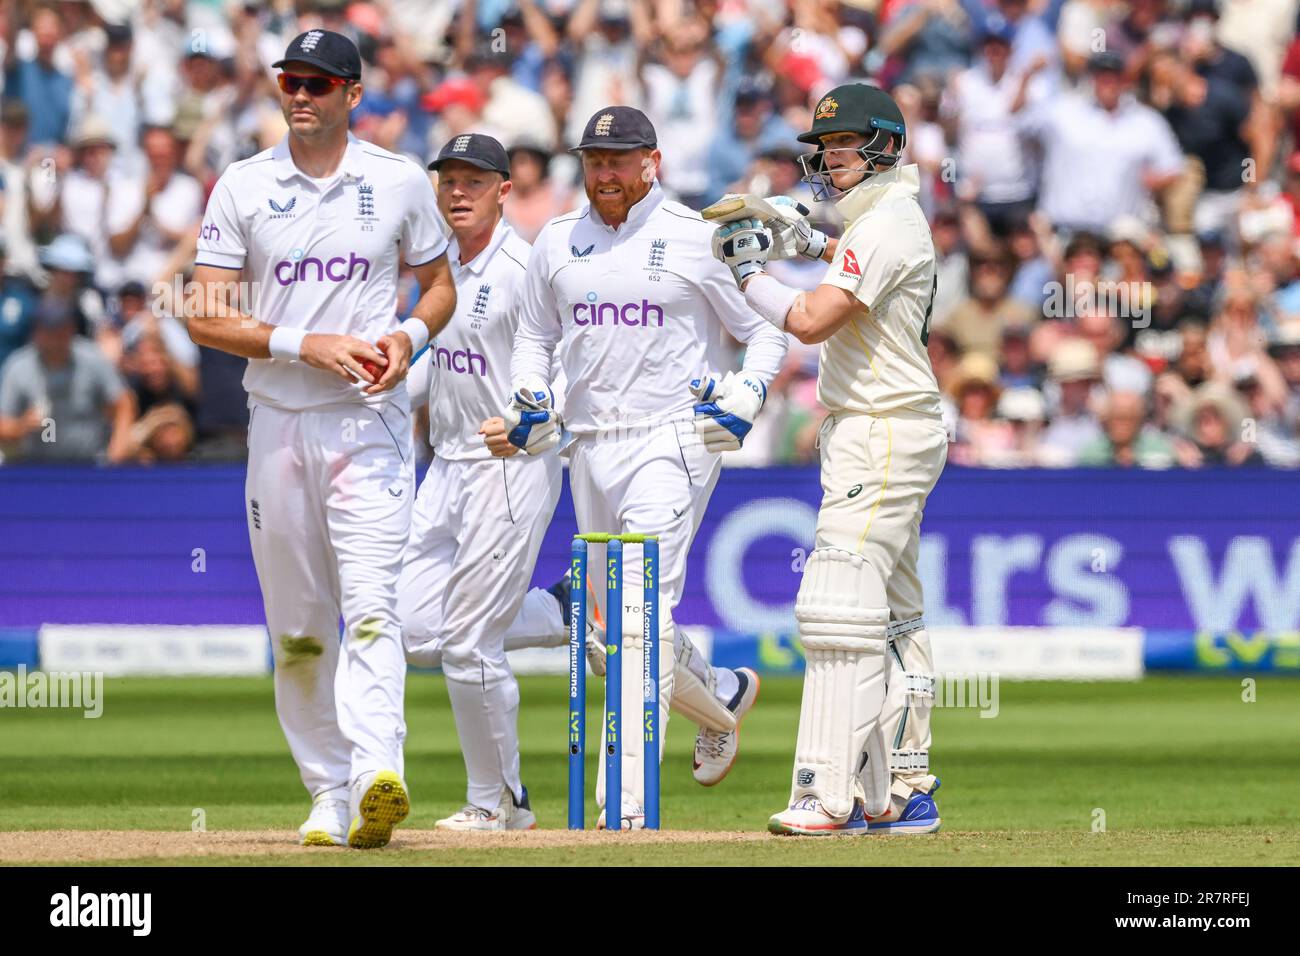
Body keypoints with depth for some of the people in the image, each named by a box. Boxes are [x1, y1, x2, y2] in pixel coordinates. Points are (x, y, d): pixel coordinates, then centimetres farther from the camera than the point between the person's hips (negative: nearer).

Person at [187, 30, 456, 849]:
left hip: (371, 421, -2)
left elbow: (440, 284, 16)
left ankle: (377, 777, -32)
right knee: (297, 626, 6)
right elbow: (206, 317, 0)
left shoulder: (400, 183, 5)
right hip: (278, 420, 2)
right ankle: (329, 797, 15)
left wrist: (409, 336, -6)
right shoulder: (242, 189, 4)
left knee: (371, 603, -18)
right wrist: (305, 344, -13)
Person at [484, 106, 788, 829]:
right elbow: (535, 339, 24)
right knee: (613, 634, 10)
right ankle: (725, 695, 39)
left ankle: (626, 805, -20)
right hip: (590, 449, 6)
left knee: (643, 614, -17)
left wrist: (743, 397, -13)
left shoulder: (696, 239, -2)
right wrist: (530, 406, 6)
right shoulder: (557, 242, 11)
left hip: (674, 440, -6)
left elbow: (767, 332, 4)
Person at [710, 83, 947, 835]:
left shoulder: (885, 224, -16)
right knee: (894, 617, 13)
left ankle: (833, 796, -21)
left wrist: (749, 272, -10)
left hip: (881, 434, -11)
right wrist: (811, 244, 26)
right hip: (893, 434, 11)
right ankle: (906, 793, 17)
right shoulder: (899, 220, 15)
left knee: (840, 609, -16)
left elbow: (813, 320, -24)